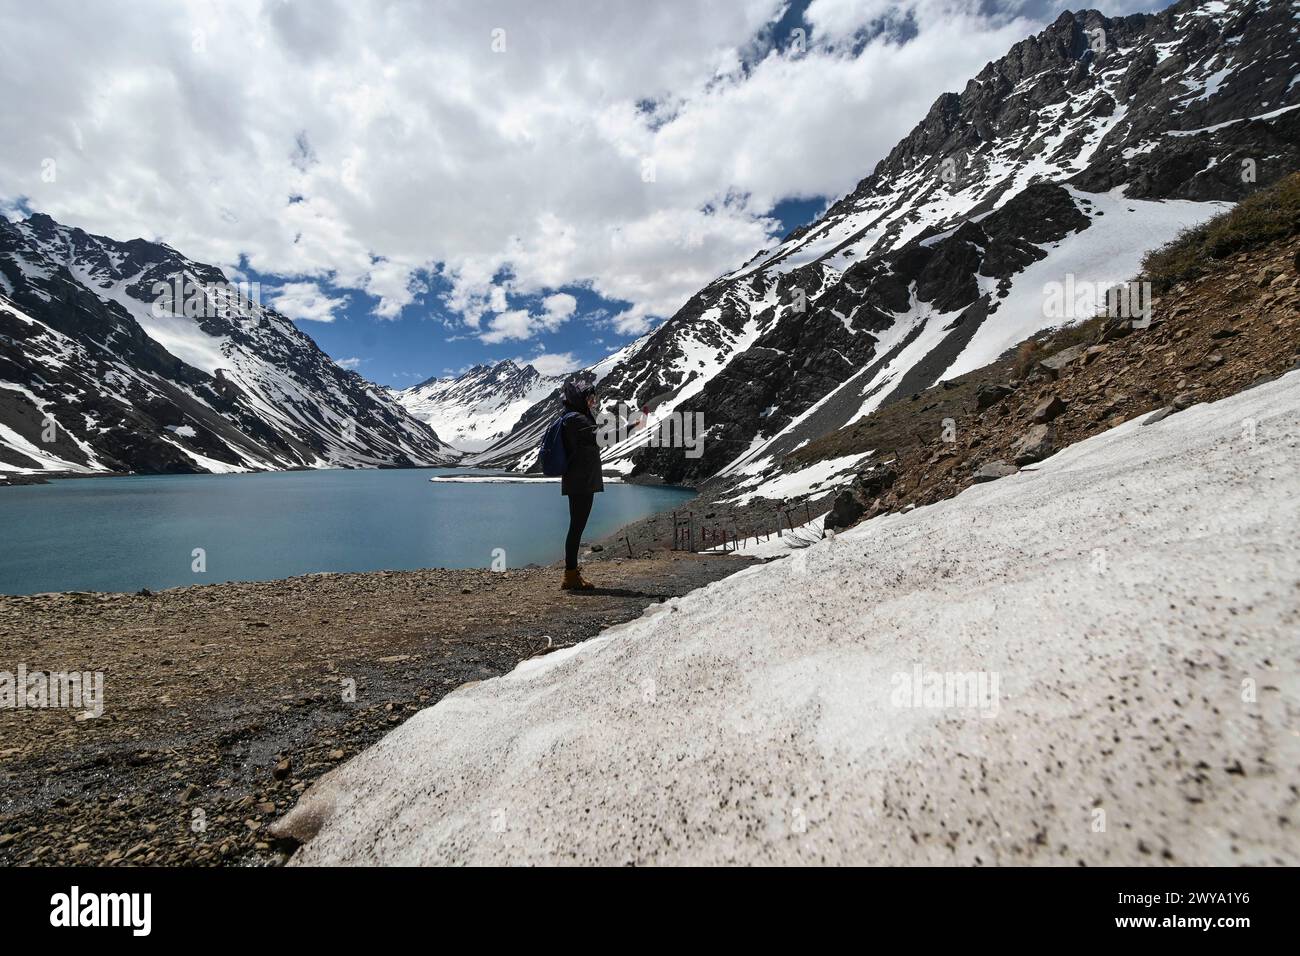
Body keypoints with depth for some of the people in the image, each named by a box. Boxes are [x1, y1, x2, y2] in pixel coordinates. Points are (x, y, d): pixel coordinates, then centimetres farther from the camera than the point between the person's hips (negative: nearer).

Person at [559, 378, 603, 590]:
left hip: (583, 482, 10)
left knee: (577, 527, 12)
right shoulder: (575, 419, -13)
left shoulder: (580, 417, 19)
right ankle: (571, 576, -1)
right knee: (577, 527, -7)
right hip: (580, 483, -10)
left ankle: (571, 574, 18)